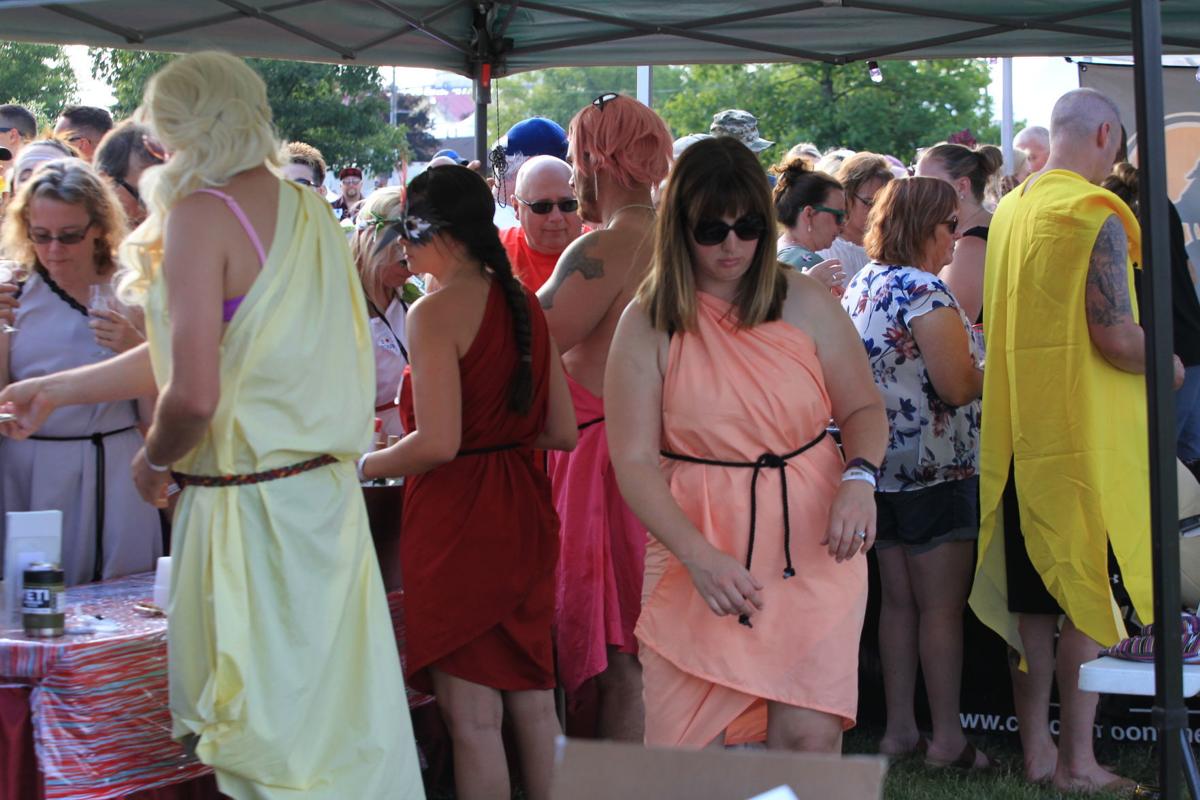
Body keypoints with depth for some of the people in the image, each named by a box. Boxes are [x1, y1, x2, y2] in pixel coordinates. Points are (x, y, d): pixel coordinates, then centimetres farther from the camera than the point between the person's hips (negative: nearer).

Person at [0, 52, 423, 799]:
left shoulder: (202, 214, -14)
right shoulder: (307, 212, 10)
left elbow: (194, 396, -23)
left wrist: (153, 460, -1)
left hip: (249, 512, -8)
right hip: (326, 498, 8)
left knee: (267, 730, 3)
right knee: (339, 720, 13)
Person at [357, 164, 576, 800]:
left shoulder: (436, 312, -14)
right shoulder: (525, 305, 8)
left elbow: (438, 443, -22)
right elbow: (562, 432, 9)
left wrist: (363, 467, -6)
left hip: (459, 517, -8)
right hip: (524, 512, 8)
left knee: (472, 717, 0)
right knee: (533, 700, 14)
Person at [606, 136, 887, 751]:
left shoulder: (806, 304, 4)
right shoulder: (647, 325, -1)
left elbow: (863, 409, 12)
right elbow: (634, 463, -6)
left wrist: (859, 479, -11)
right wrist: (700, 557, -19)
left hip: (810, 547, 1)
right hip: (698, 554, -1)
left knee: (809, 736, -8)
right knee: (681, 754, -2)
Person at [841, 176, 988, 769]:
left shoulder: (860, 286, 9)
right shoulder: (924, 291, -19)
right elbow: (957, 387, -22)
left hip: (882, 467, 9)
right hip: (935, 470, -8)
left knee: (899, 601, 14)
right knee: (942, 608, -1)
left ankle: (899, 727, 19)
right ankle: (948, 739, 5)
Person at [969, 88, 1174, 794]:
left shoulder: (1008, 212, 11)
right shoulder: (1097, 216, -13)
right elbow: (1116, 338, -18)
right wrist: (1169, 366, 0)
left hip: (1018, 433, 7)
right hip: (1086, 432, -7)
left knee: (1031, 599, 11)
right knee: (1092, 600, 1)